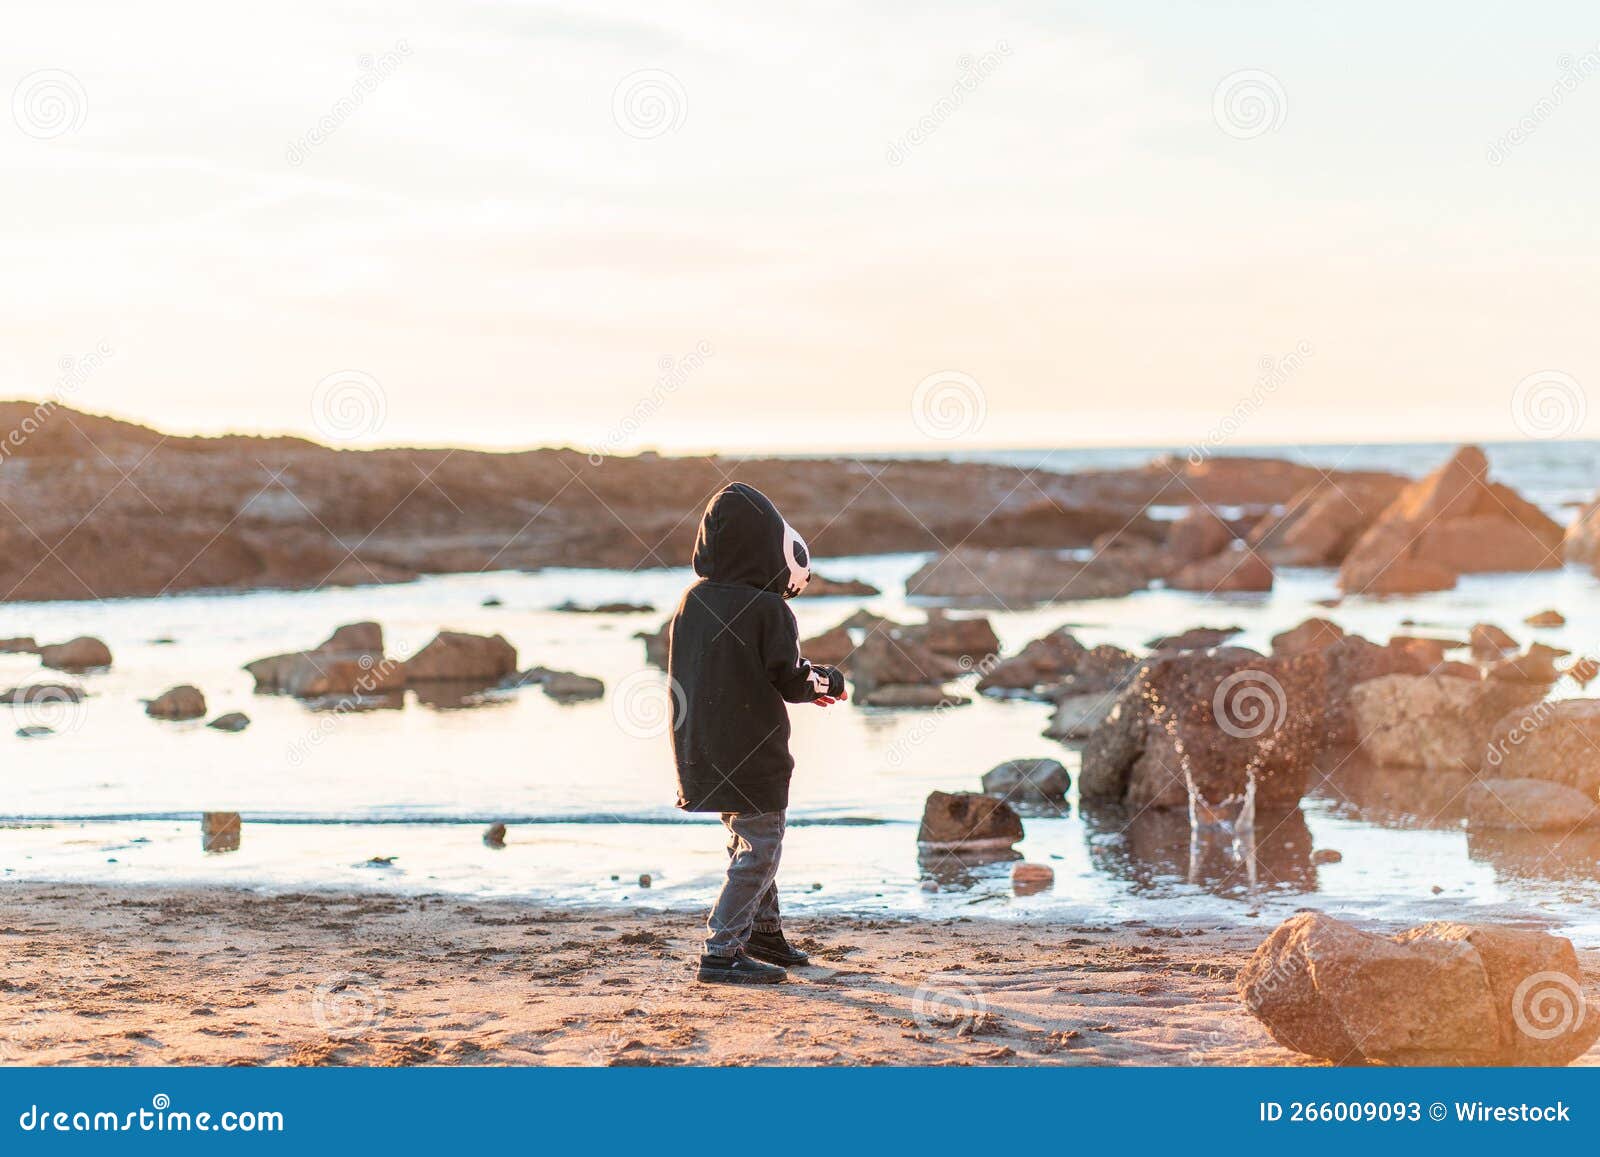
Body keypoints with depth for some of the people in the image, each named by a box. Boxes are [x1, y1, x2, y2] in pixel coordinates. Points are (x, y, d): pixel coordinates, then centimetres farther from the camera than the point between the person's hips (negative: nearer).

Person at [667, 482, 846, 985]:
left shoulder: (690, 603, 2)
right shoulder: (768, 610, -17)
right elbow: (790, 680, -15)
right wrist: (828, 682, 8)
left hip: (702, 750, 7)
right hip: (753, 752, -7)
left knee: (748, 840, 23)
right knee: (760, 850, 1)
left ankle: (764, 932, 36)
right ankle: (722, 952, -4)